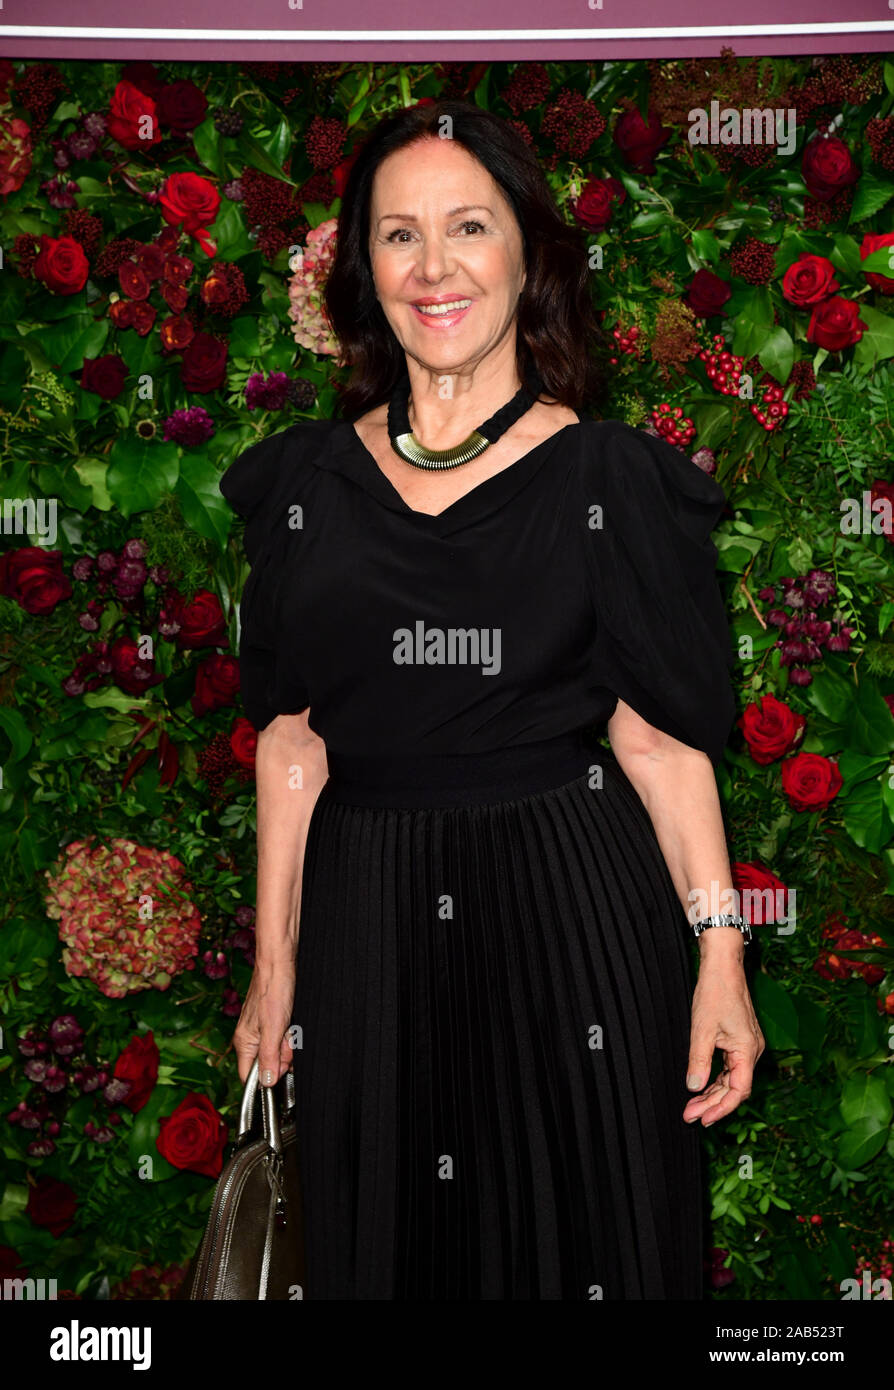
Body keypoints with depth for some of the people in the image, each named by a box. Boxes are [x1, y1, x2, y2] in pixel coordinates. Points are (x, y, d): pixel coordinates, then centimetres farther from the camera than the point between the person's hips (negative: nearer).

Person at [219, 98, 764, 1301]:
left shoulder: (611, 479, -3)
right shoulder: (308, 482, 5)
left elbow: (661, 737, -4)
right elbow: (292, 740, 6)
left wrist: (720, 954, -11)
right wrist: (275, 963, 6)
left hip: (571, 907, -2)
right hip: (368, 920, 3)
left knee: (579, 1235, 8)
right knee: (388, 1243, 15)